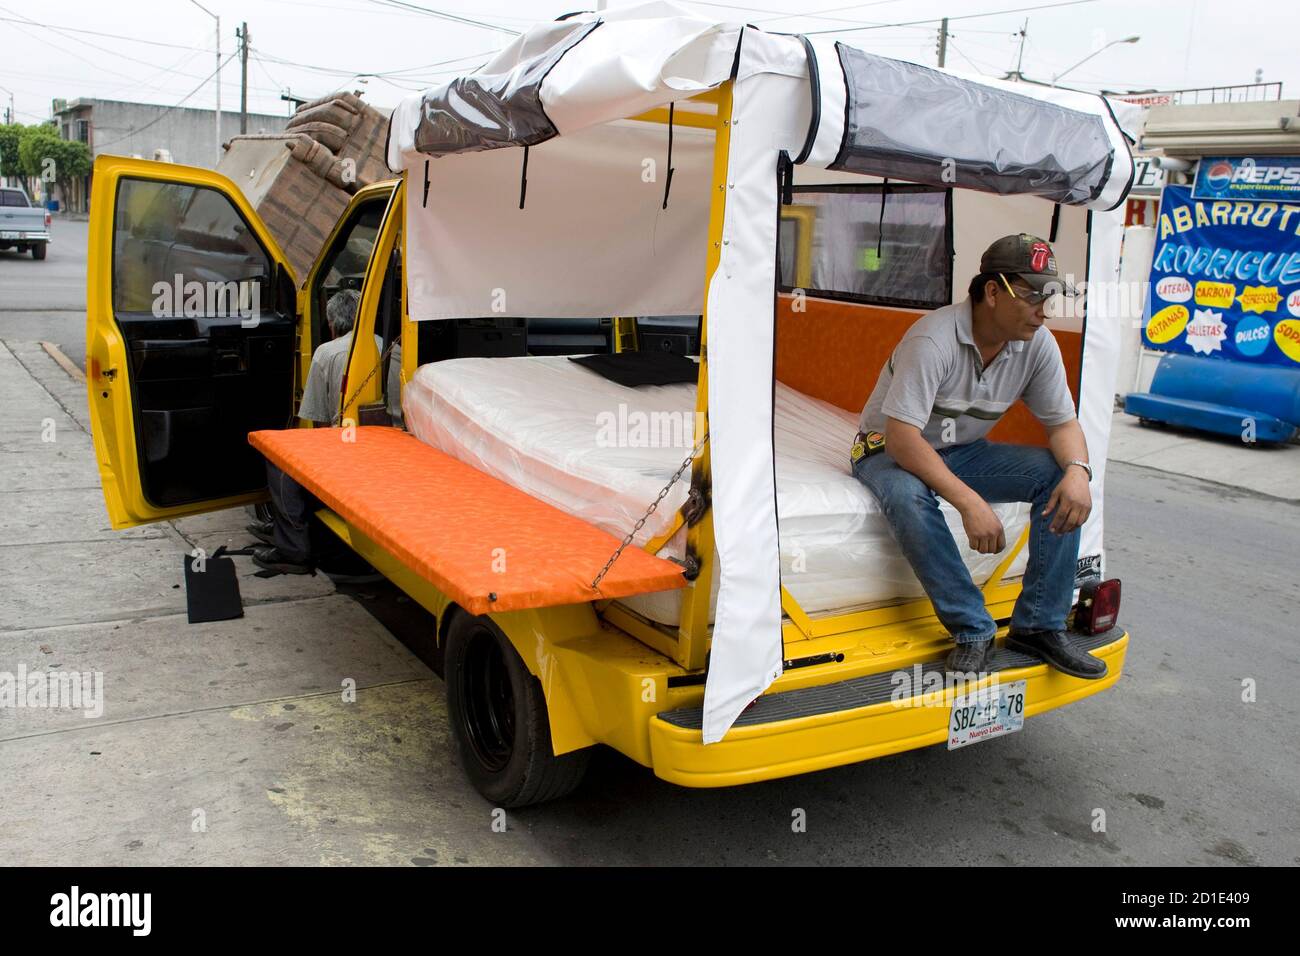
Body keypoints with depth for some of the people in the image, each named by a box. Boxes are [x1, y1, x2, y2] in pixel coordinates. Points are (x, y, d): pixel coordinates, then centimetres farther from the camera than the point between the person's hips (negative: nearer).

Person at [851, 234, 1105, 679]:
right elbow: (902, 439, -33)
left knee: (1060, 475, -15)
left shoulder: (1038, 344, -8)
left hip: (963, 452, 6)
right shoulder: (934, 339, -29)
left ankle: (1039, 625, -10)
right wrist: (969, 501, -41)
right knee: (908, 496, -40)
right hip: (890, 451, -6)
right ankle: (972, 628, -25)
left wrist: (1077, 471, -25)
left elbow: (1063, 423, -1)